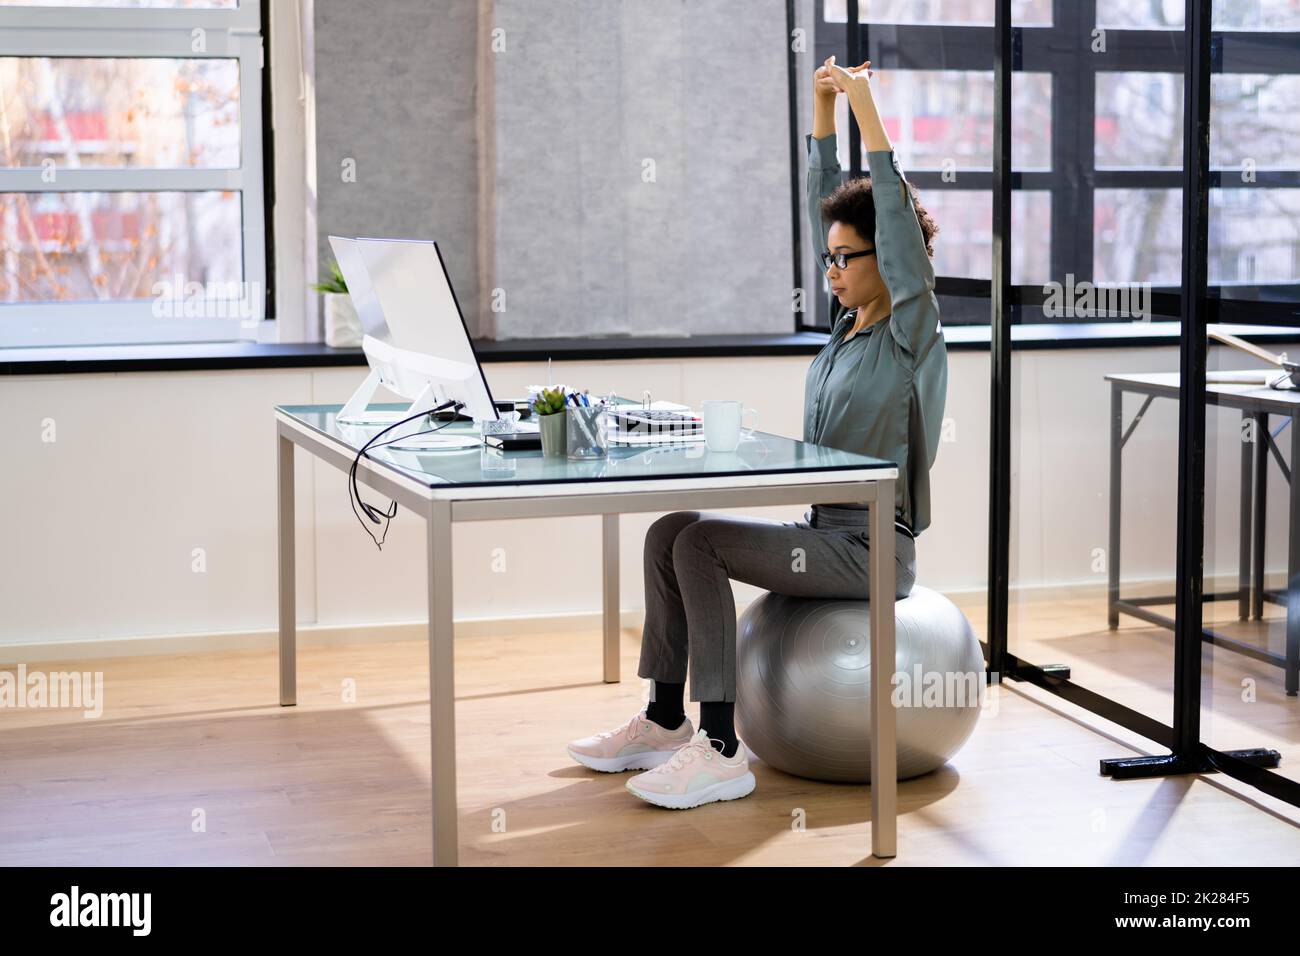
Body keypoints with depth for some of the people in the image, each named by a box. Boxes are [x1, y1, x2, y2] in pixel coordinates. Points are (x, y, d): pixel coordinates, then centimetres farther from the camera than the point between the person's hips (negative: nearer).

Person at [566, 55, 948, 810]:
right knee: (669, 532, -4)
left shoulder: (912, 336, -10)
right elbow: (827, 205, 13)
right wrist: (822, 110, 7)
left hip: (874, 549, -9)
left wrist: (868, 112, -25)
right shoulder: (849, 324, 12)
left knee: (700, 543, -24)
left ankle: (722, 752, -24)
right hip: (826, 532, 9)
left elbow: (899, 220, -22)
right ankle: (667, 721, 1)